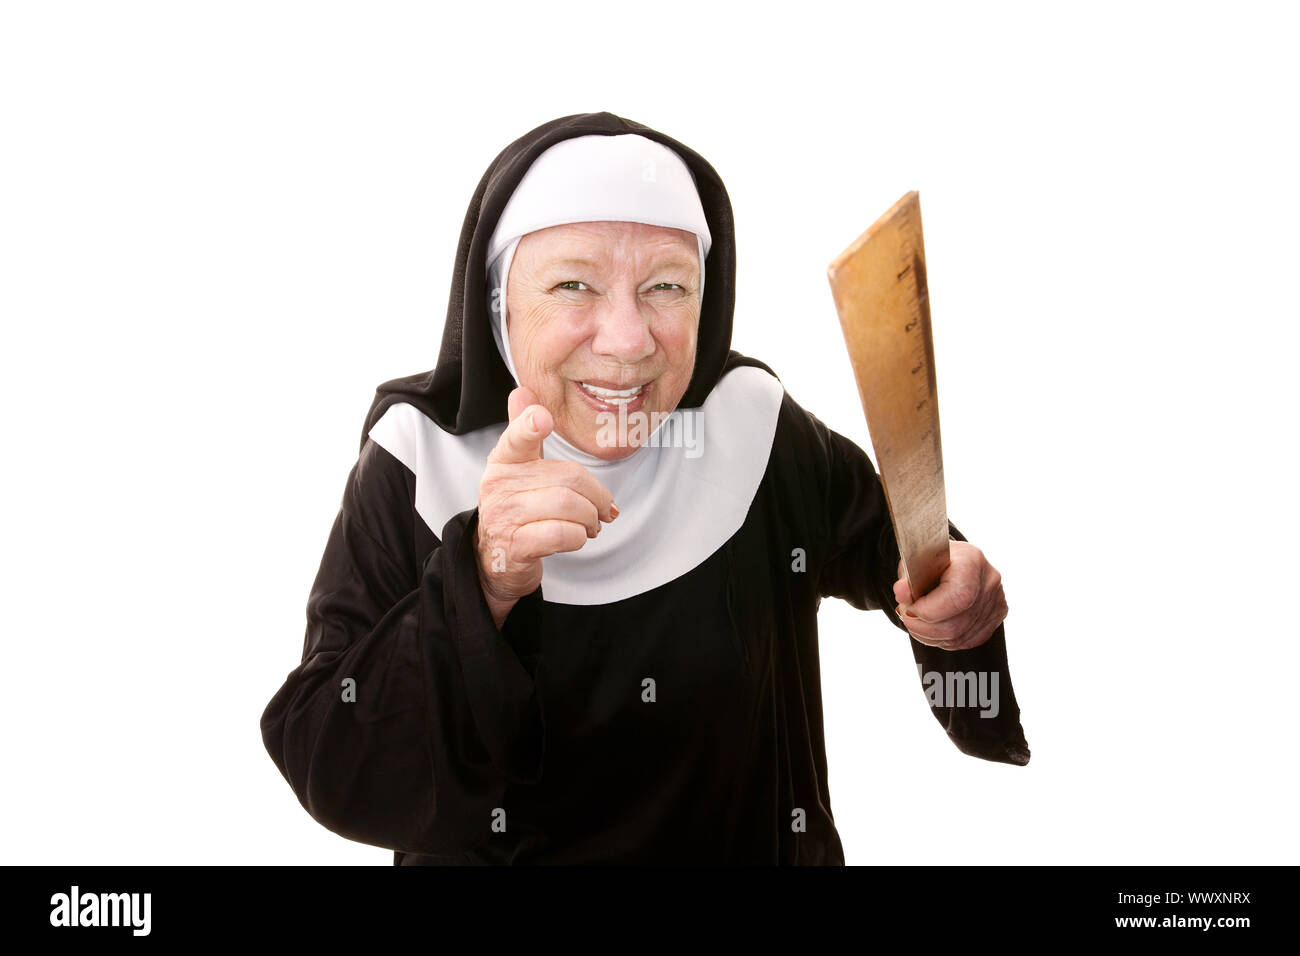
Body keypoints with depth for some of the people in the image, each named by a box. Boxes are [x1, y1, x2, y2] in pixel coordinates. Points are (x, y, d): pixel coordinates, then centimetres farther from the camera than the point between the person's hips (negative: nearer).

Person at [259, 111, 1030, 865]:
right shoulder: (415, 463, -12)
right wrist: (482, 587, -32)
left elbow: (895, 554, 11)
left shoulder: (763, 433, -7)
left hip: (758, 847, 2)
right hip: (491, 852, -1)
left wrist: (960, 596, -10)